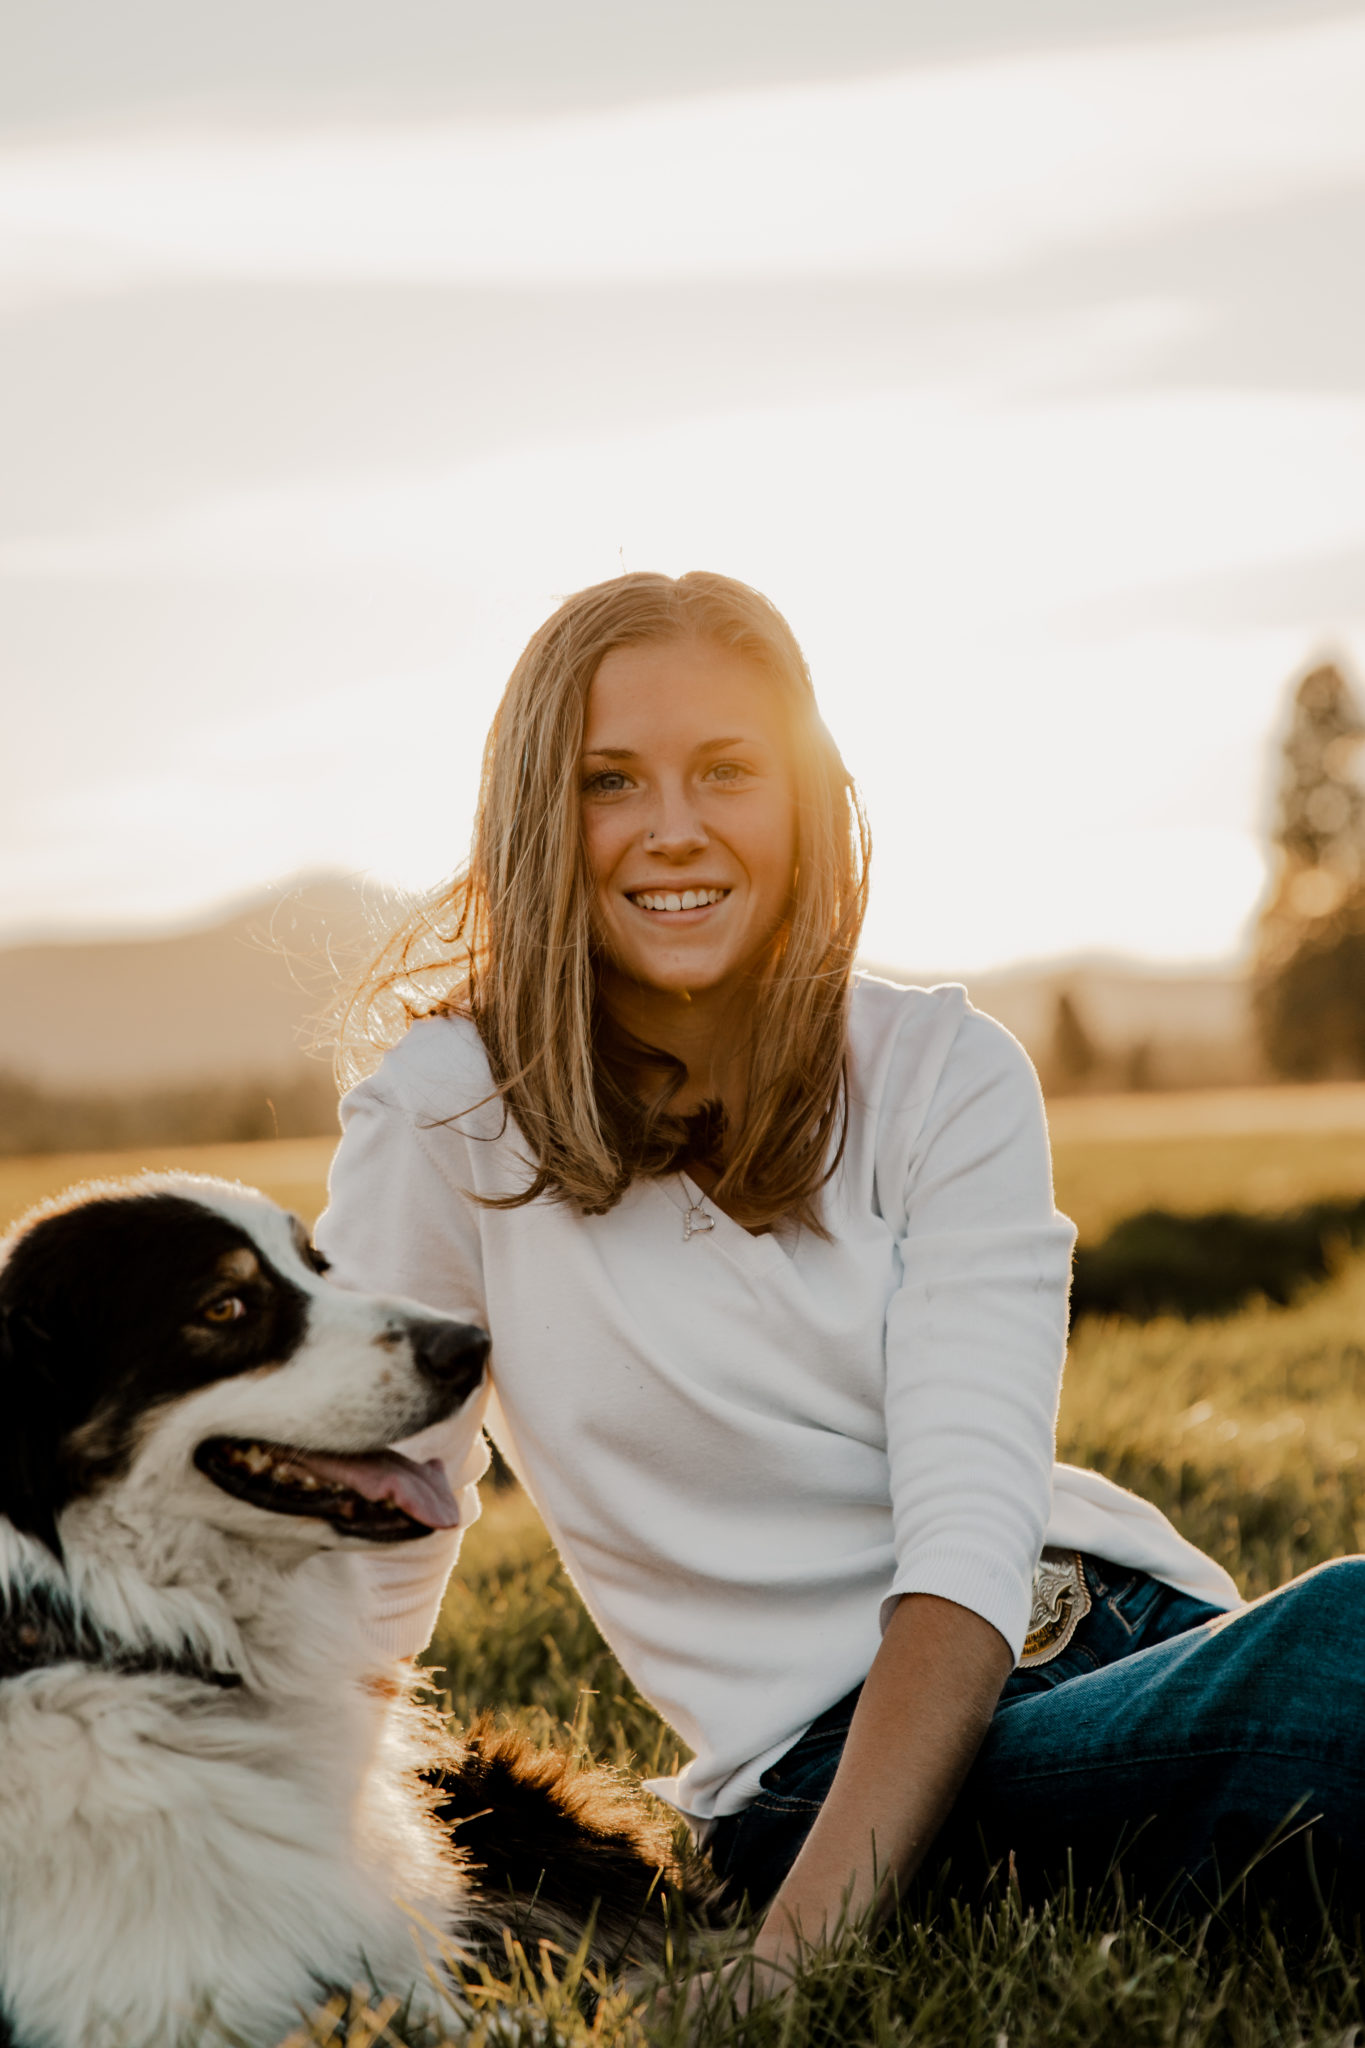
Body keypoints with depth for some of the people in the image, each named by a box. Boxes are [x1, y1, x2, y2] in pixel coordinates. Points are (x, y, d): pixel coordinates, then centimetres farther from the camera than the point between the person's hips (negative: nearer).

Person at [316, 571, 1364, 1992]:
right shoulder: (447, 1118, 1)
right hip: (819, 1755, -3)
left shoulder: (946, 1077, 5)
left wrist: (805, 1932, -22)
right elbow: (363, 1573, 4)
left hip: (1120, 1635, 3)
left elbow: (971, 1533, -8)